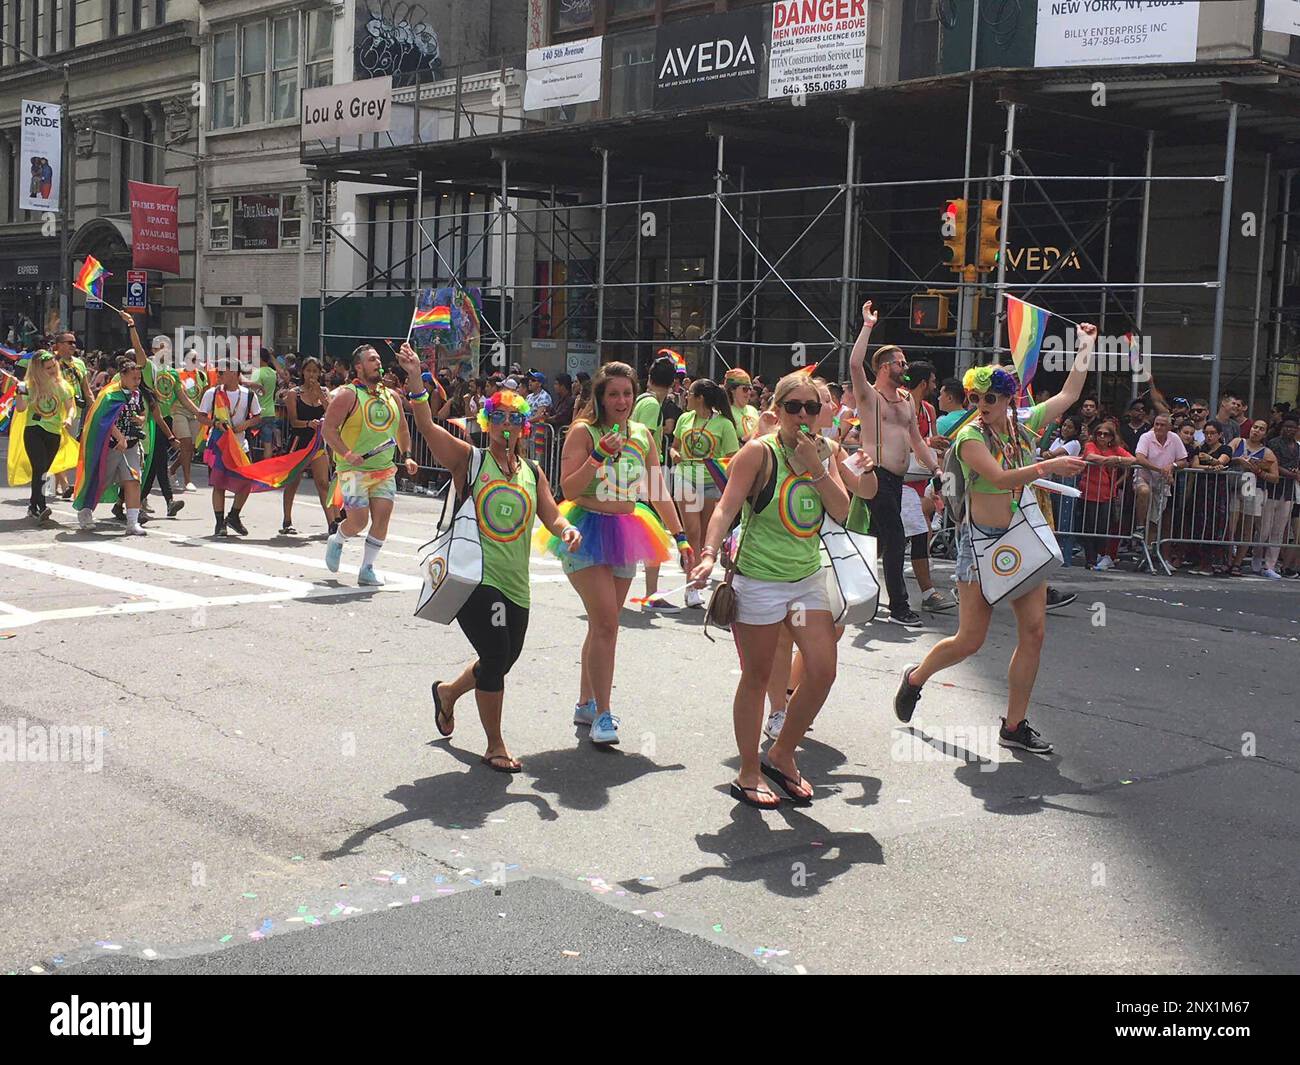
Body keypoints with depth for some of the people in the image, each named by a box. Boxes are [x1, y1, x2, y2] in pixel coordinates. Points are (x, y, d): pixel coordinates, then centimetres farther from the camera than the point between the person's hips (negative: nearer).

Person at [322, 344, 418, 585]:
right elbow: (328, 429, -11)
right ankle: (336, 542, 26)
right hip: (354, 469, -6)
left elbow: (402, 429, 22)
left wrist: (406, 456, 9)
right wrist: (347, 454, -23)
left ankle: (367, 569, 9)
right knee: (359, 521, -8)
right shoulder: (347, 395, -8)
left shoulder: (391, 396, 12)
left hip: (385, 469, 6)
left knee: (382, 518, -3)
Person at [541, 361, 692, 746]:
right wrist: (599, 456, -23)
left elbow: (658, 493, 12)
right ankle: (602, 714, -9)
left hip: (626, 532, 6)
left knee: (602, 624, 11)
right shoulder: (583, 431, -7)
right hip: (588, 530, -6)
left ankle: (586, 703, 23)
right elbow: (568, 489, -14)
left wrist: (680, 536, 7)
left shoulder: (642, 435, 9)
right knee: (606, 623, -14)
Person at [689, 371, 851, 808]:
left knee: (823, 670, 1)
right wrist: (710, 553, -33)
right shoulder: (760, 452, -12)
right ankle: (748, 773, 18)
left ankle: (781, 755, 21)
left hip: (808, 577, 6)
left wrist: (815, 466, -13)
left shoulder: (823, 452, 6)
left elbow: (842, 511, -2)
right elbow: (727, 507, -18)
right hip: (759, 579, -6)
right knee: (757, 676, 4)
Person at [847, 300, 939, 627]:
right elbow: (855, 364, -22)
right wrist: (868, 326, -18)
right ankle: (899, 608, -7)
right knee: (895, 539, -11)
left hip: (897, 478, 8)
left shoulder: (907, 401, 20)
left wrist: (937, 469, 16)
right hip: (876, 475, -8)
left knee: (880, 538, 12)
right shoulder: (869, 396, -4)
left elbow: (916, 442, 25)